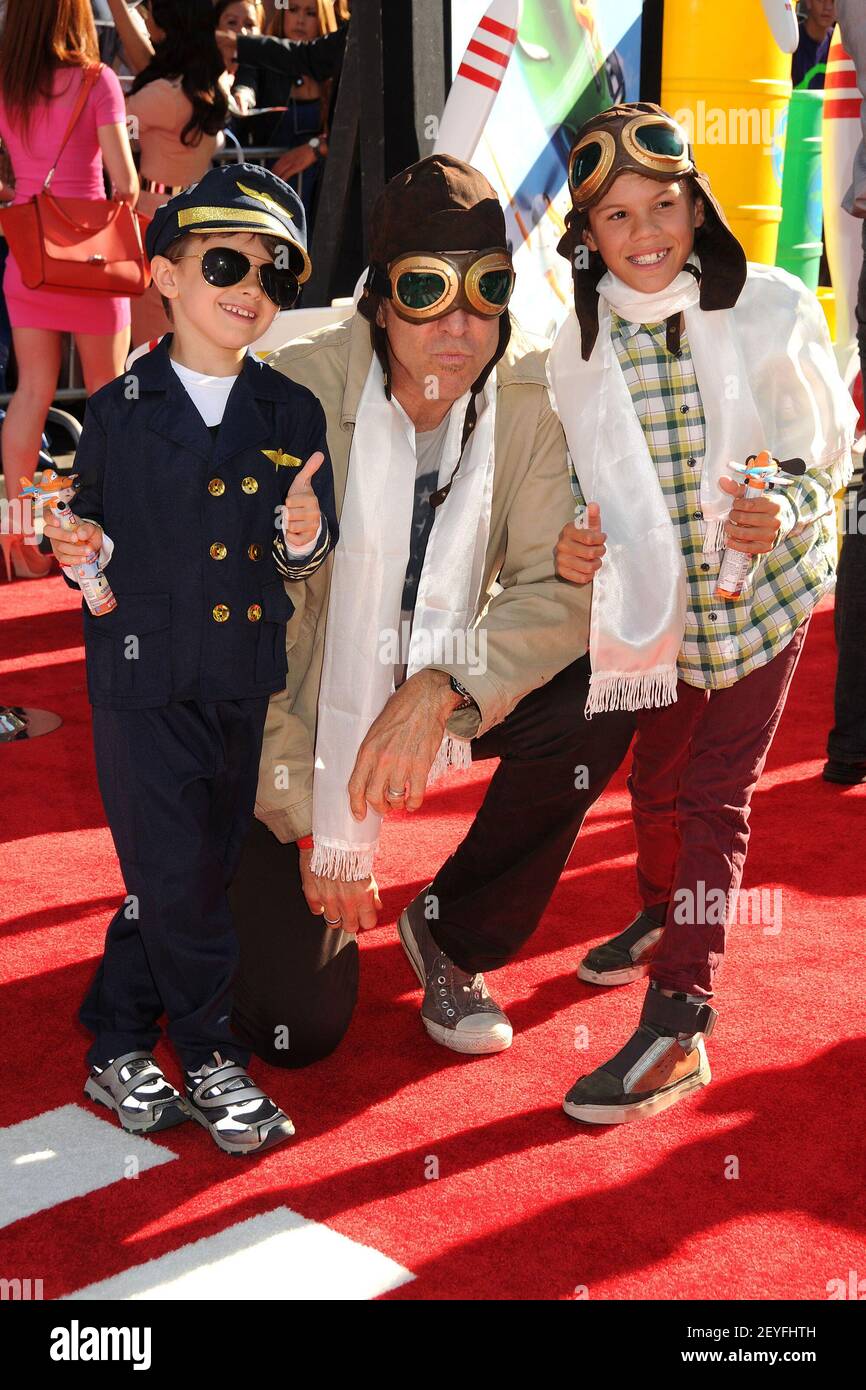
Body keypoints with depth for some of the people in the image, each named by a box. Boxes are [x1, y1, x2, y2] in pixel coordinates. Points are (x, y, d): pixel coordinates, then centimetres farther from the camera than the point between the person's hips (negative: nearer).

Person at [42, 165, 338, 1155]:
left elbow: (310, 560, 5)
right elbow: (94, 543, 3)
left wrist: (303, 534, -17)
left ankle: (116, 1050, 28)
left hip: (244, 682, 3)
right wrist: (83, 552, -19)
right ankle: (211, 1062, 17)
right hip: (142, 676, -3)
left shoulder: (292, 414, 4)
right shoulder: (117, 412, -3)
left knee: (190, 876, 11)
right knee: (177, 879, -1)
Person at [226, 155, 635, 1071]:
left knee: (594, 702, -26)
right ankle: (233, 883, 27)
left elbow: (562, 587, -18)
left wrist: (441, 689, -37)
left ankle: (453, 936, 1)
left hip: (441, 700, 4)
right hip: (299, 715, -3)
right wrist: (312, 822, -18)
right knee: (296, 1028, -10)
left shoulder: (529, 397, -13)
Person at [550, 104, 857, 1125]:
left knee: (715, 795, -4)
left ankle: (677, 1022, 0)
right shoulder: (575, 342, -7)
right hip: (653, 596, 3)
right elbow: (574, 475, 4)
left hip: (760, 589, -3)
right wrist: (565, 541, -17)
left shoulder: (770, 309, -14)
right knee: (656, 778, 20)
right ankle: (664, 914, 50)